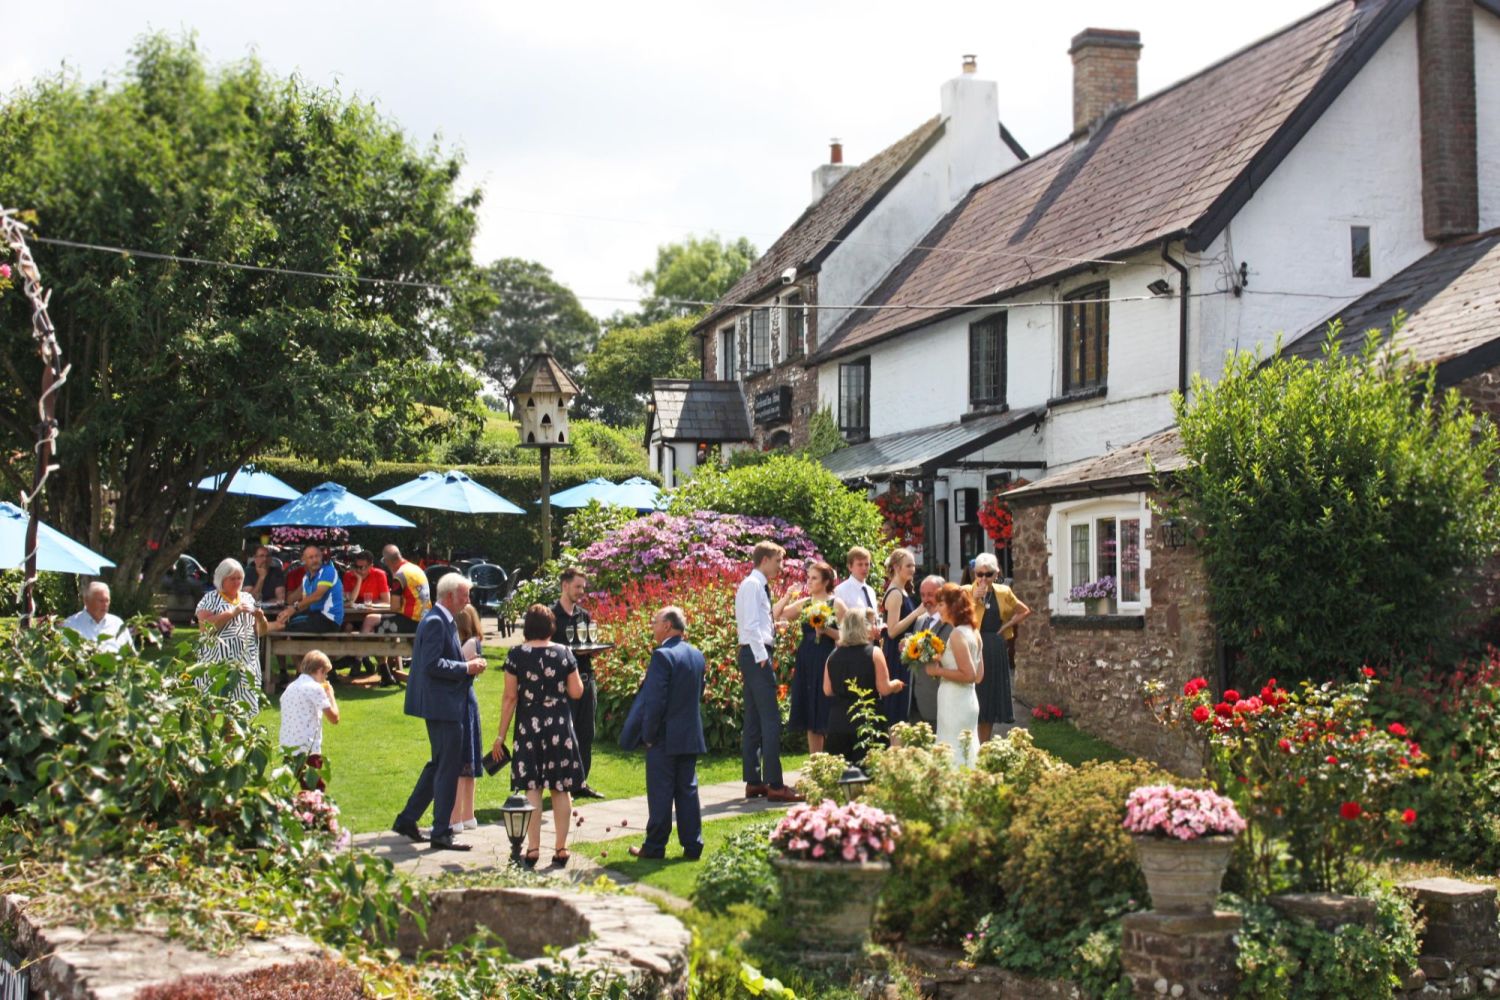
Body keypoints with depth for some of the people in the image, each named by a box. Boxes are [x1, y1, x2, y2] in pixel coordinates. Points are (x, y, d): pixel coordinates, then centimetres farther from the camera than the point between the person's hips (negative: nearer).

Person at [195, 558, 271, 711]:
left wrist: (261, 618, -2)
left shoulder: (248, 598, 17)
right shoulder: (210, 599, 4)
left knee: (244, 709, -1)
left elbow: (261, 632, 20)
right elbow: (205, 627, -12)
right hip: (218, 663, -4)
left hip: (246, 663, 4)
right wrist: (232, 613, -15)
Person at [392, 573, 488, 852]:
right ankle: (441, 834, 0)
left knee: (439, 764, 18)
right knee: (448, 768, -5)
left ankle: (407, 820, 23)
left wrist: (466, 664, 9)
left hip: (444, 706, 11)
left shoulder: (442, 620, 15)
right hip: (443, 706, -11)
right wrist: (466, 668, -17)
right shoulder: (436, 622, -17)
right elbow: (432, 665, -24)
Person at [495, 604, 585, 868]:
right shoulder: (564, 653, -1)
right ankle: (561, 849, 9)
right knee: (561, 788, 7)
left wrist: (501, 735, 1)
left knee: (531, 787, 3)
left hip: (528, 727, -1)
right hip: (560, 726, 1)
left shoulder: (516, 655, -6)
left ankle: (533, 848, -1)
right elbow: (576, 692, 1)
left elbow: (510, 697, -5)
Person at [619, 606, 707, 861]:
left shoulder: (662, 655, -16)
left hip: (664, 737, -7)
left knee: (660, 794, 1)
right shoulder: (697, 655, 8)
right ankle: (692, 846, 12)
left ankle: (655, 847, 9)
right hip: (691, 736, 7)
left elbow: (655, 700, -19)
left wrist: (648, 734, -11)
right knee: (687, 791, 11)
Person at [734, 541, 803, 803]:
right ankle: (775, 785, -12)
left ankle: (753, 782, 15)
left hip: (756, 655, 11)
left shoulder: (759, 586, 19)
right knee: (770, 720, -11)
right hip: (756, 655, -11)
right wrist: (762, 657, -21)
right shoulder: (752, 585, -11)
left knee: (754, 722, 11)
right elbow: (751, 625, -19)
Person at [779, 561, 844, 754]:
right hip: (806, 661, 5)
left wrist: (826, 630, -19)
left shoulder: (836, 604, -2)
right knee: (810, 717, 7)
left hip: (826, 661, -5)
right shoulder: (804, 604, 10)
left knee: (826, 715, -5)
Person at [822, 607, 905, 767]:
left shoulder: (833, 656, 5)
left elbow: (827, 690, 9)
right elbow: (884, 689, -10)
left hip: (838, 724, 4)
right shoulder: (874, 653, -6)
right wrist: (895, 684, 11)